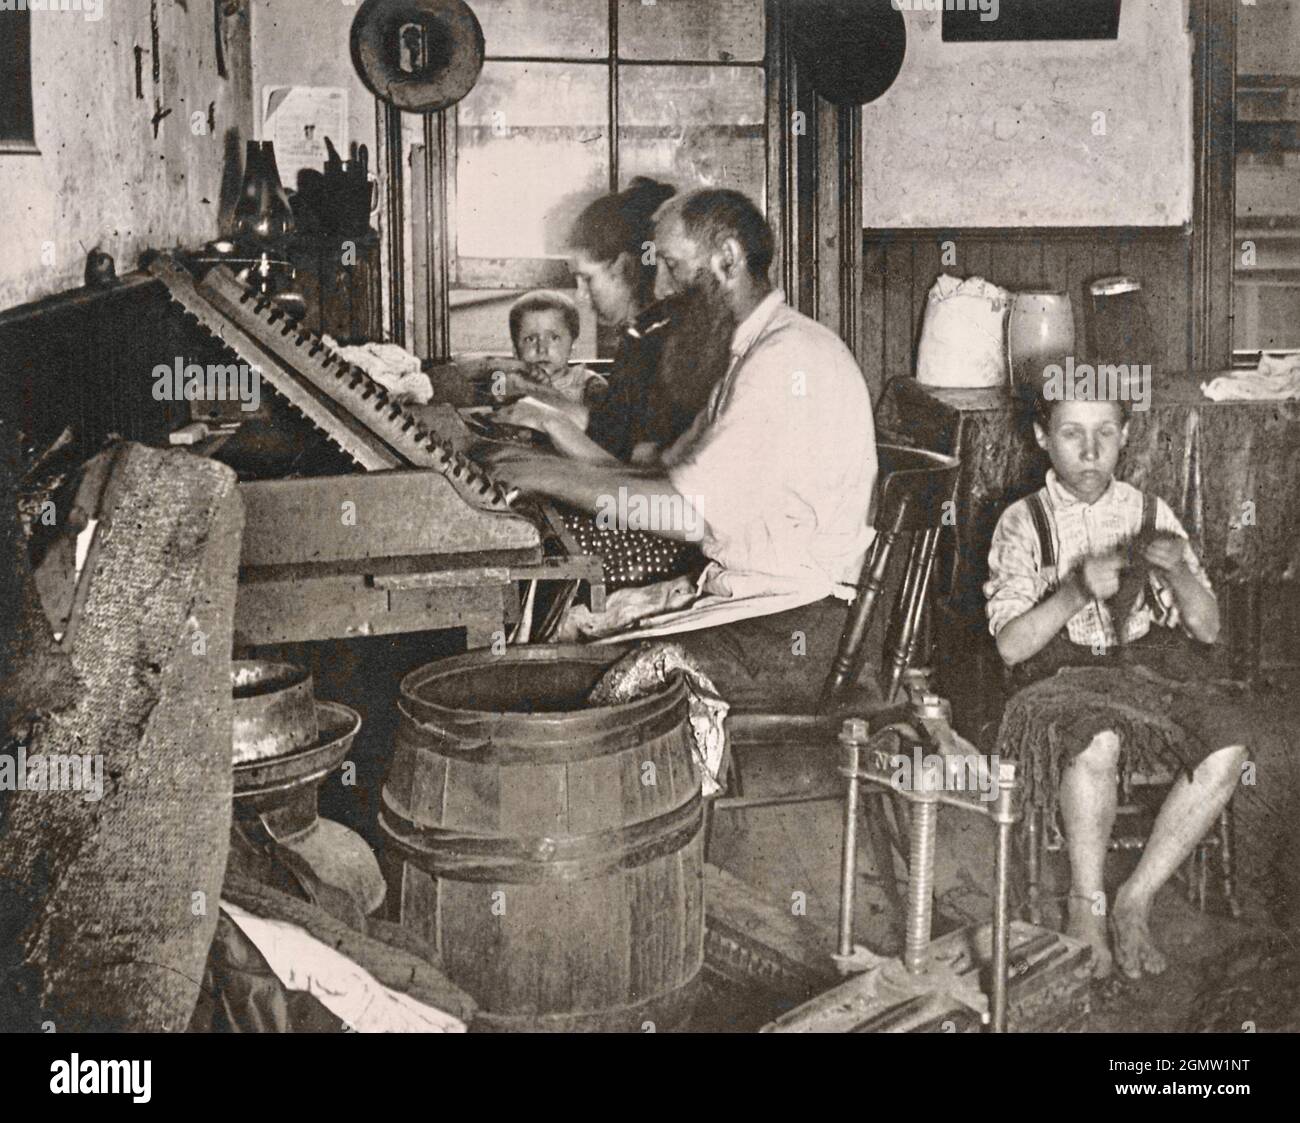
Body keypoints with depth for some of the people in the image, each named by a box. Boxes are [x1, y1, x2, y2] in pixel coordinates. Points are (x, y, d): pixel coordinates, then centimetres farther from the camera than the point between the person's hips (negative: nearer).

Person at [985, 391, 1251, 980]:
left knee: (1226, 748, -26)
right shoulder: (1023, 522, 2)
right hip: (1063, 677, -3)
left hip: (1154, 668, 3)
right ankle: (1087, 906, -16)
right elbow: (1010, 645, -6)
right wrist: (1076, 591, -21)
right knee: (1097, 742, -37)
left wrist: (1179, 572, -13)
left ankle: (1136, 900, -12)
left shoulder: (1150, 513, 10)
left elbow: (1207, 628, 8)